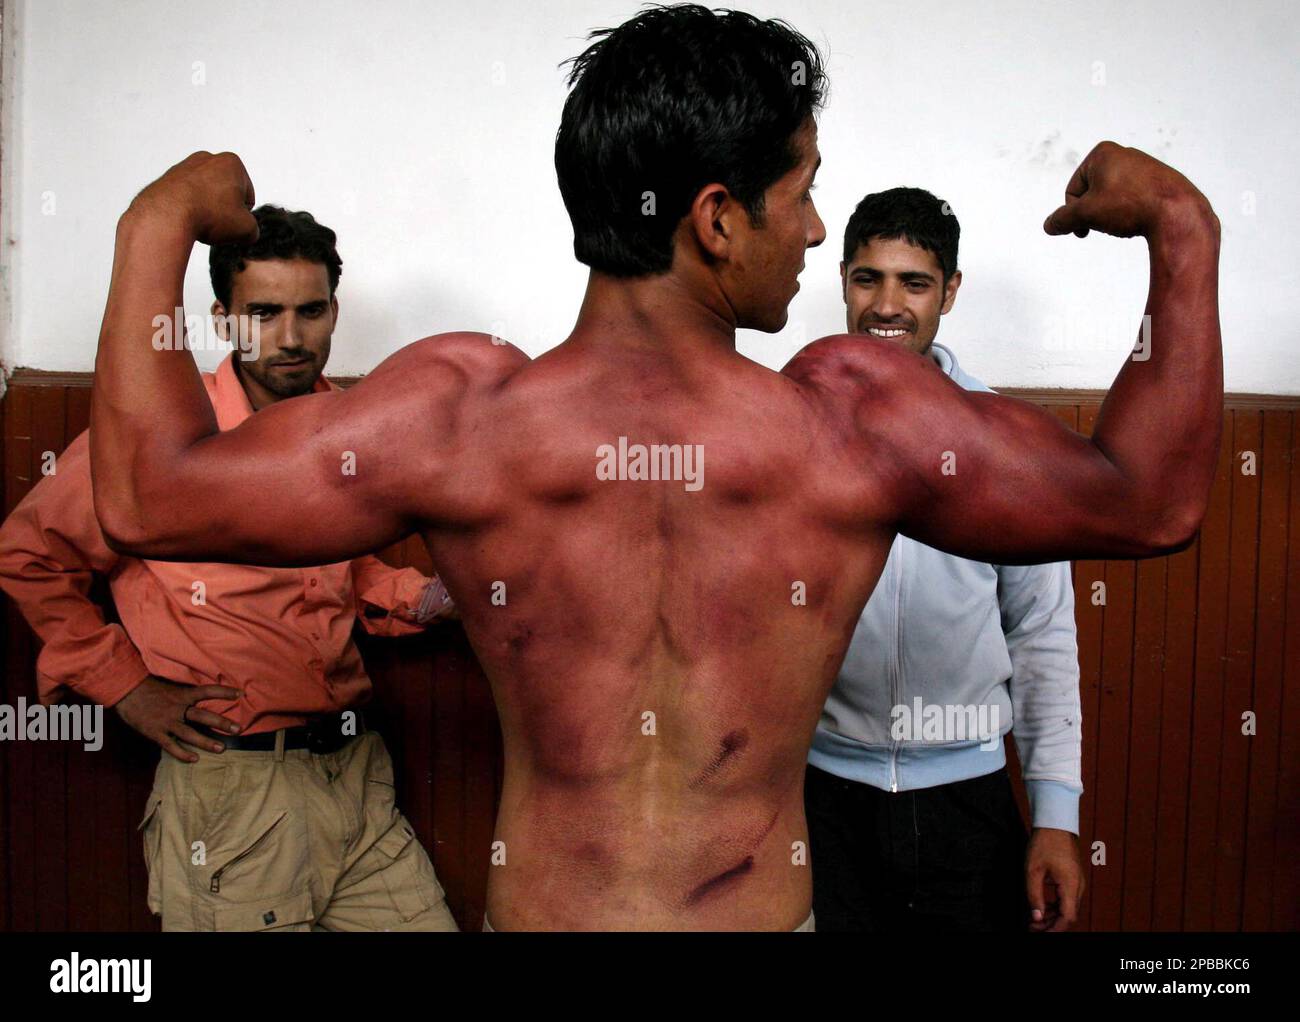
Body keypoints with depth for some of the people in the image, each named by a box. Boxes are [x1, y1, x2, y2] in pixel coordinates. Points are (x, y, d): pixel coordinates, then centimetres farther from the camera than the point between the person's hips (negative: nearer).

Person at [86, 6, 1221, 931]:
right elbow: (1155, 501, -4)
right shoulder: (859, 419, -18)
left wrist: (155, 231, 0)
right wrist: (1183, 230, 4)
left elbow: (144, 497, -11)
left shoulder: (461, 415, -20)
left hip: (538, 911, 1)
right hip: (770, 911, 0)